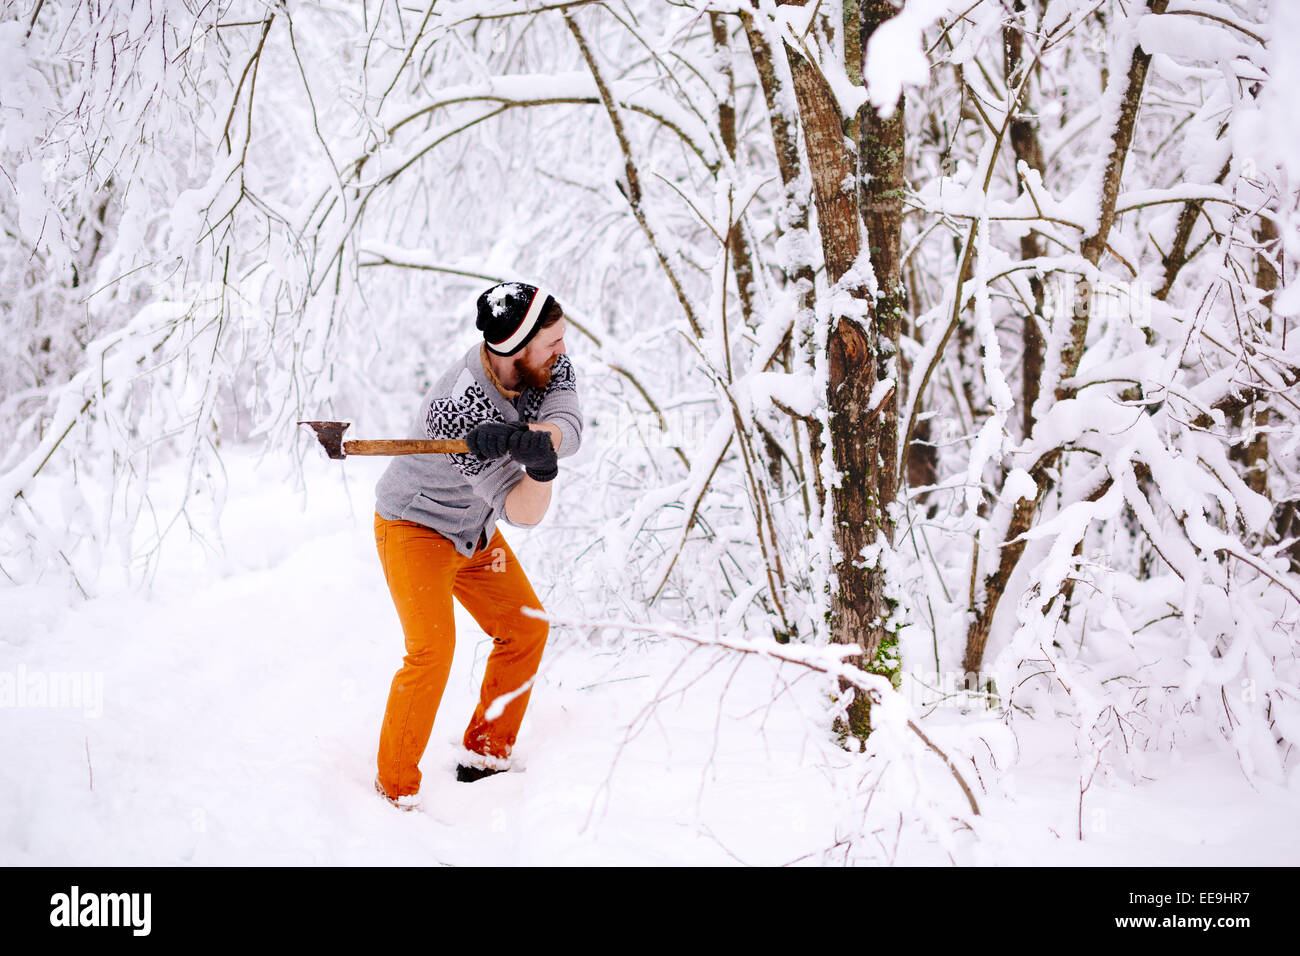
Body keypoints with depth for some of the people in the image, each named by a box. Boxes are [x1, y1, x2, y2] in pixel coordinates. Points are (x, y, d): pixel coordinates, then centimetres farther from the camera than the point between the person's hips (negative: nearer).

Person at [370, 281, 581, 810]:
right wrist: (540, 468, -58)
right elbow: (523, 512, -37)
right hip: (415, 526, -8)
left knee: (526, 627, 10)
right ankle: (396, 791, -6)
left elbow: (568, 428, -31)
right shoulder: (460, 410, -37)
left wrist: (529, 437, -52)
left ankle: (486, 756, 25)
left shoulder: (549, 365, -17)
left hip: (475, 526, 8)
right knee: (433, 645, -21)